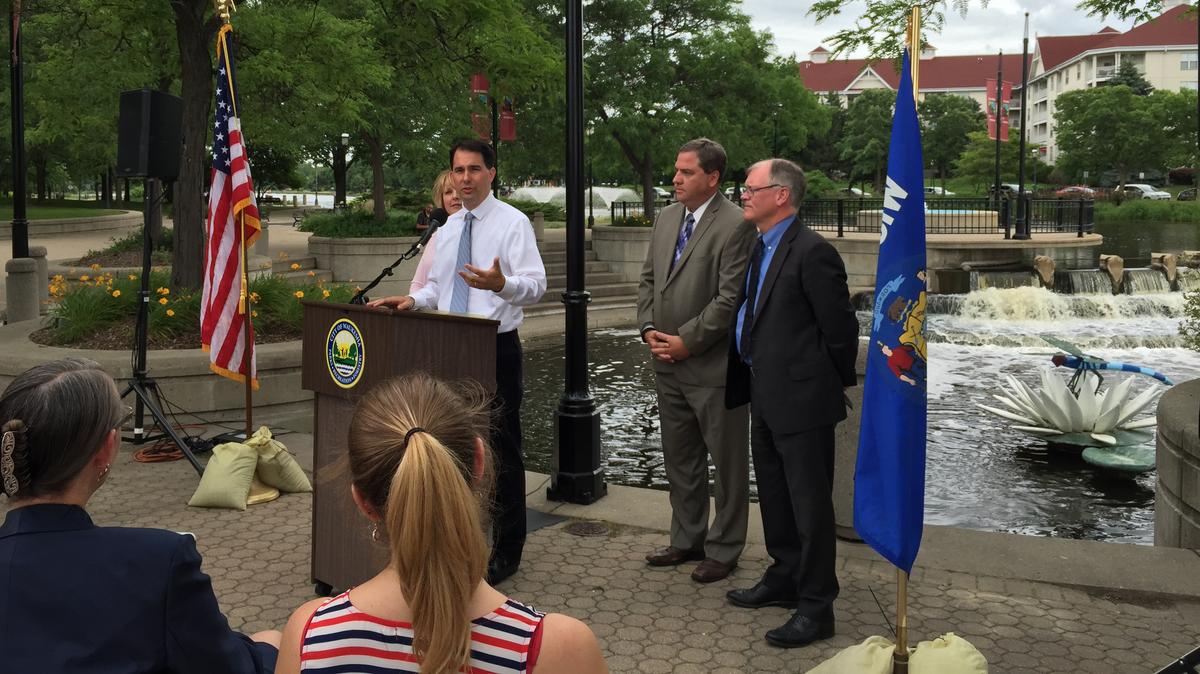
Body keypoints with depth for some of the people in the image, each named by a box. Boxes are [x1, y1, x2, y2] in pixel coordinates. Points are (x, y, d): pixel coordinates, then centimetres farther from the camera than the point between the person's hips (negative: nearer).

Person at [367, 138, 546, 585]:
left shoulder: (513, 223, -8)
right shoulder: (448, 228, 14)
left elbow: (536, 286, -16)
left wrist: (501, 284, -37)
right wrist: (412, 301, 0)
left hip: (497, 350, -7)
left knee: (502, 451, 1)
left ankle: (507, 551, 13)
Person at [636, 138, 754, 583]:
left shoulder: (735, 225, -14)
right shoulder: (667, 217, 10)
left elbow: (731, 297, -19)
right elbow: (648, 277, 15)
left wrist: (687, 340, -16)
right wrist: (649, 328, 0)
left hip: (713, 366, -8)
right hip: (668, 363, 8)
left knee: (727, 462, 7)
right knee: (679, 458, 18)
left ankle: (723, 549, 21)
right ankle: (687, 540, 33)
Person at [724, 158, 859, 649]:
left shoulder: (812, 252, -18)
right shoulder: (759, 249, 11)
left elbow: (840, 328, -16)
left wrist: (835, 383, -3)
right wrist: (750, 383, 15)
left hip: (802, 400, -9)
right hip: (766, 398, 10)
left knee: (810, 503, 2)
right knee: (775, 496, 21)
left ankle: (816, 606, 13)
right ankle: (785, 578, 38)